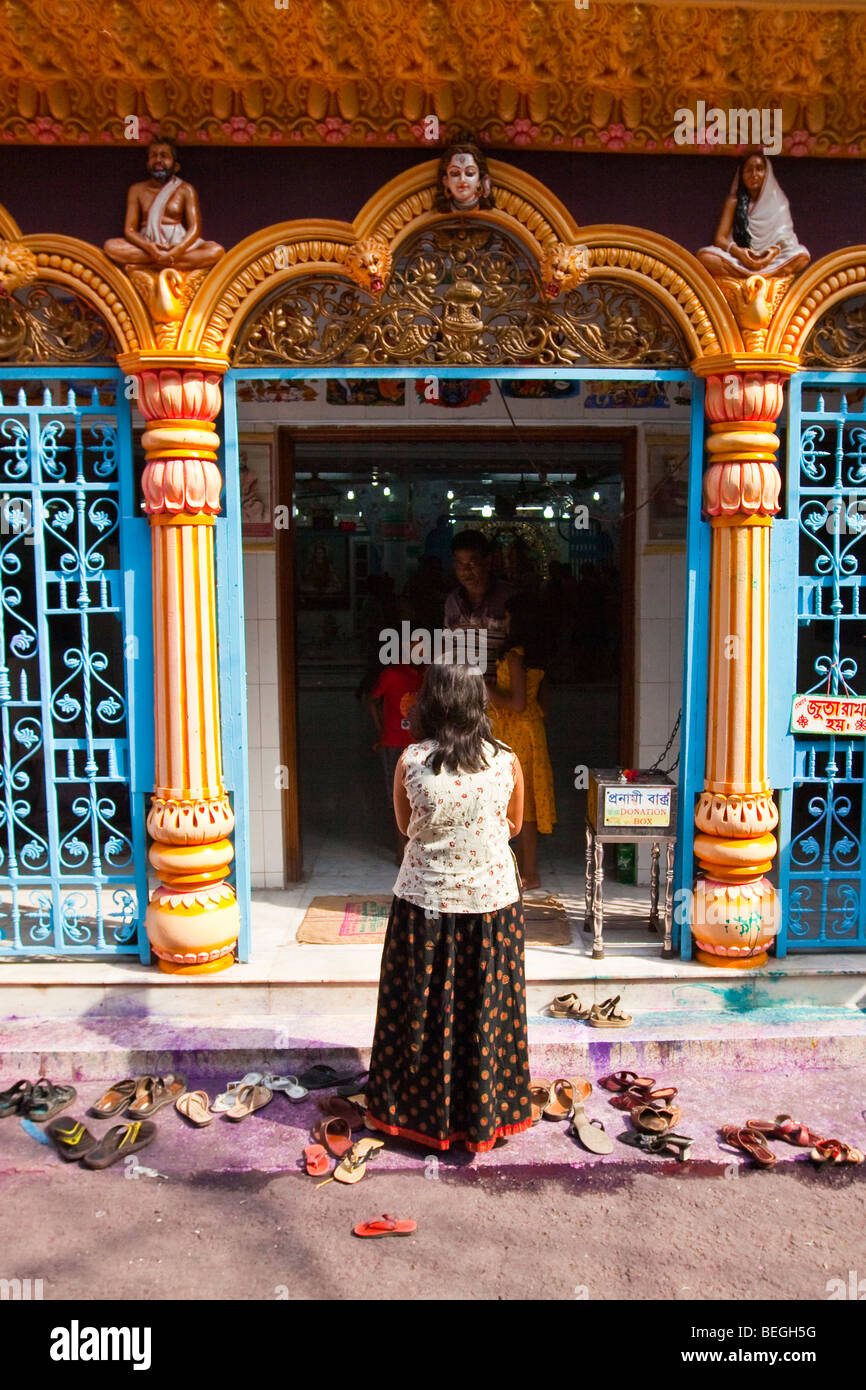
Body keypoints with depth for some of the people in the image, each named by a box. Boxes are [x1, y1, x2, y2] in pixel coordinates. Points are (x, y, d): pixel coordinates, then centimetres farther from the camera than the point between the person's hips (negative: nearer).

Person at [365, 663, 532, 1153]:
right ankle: (484, 1116, 29)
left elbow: (405, 826, 3)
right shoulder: (506, 761, -10)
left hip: (425, 901, 0)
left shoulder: (410, 761, -12)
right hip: (492, 897, 1)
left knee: (422, 1009, 14)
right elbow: (513, 826, 6)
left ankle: (419, 1113, 30)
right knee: (487, 1011, 14)